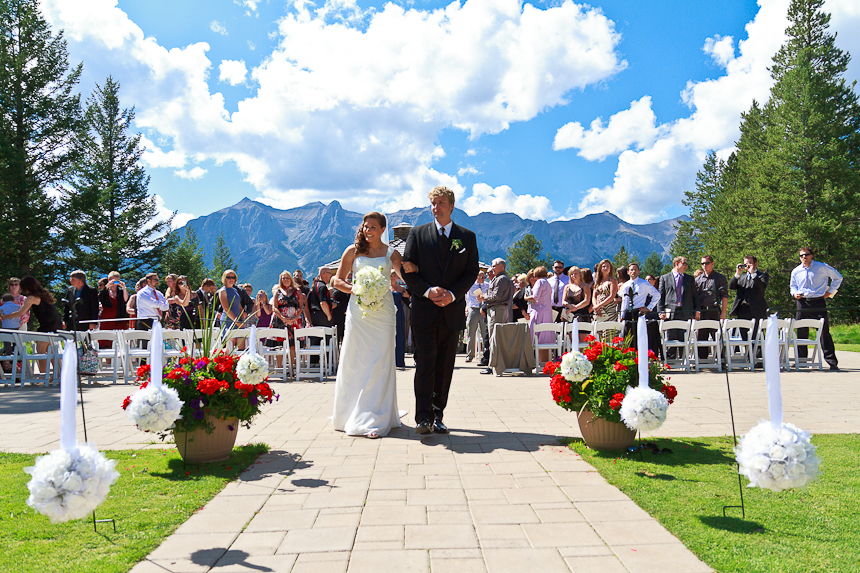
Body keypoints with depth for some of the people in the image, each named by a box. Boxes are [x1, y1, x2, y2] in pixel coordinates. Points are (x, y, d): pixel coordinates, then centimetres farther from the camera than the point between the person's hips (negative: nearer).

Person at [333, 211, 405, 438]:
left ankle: (374, 419, 2)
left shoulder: (391, 254, 8)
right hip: (357, 312, 1)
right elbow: (338, 281, 11)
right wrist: (356, 290, -7)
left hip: (383, 311, -1)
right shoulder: (353, 251, 9)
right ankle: (351, 415, 16)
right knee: (354, 362, 2)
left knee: (380, 363, -3)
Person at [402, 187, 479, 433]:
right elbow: (407, 270, 3)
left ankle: (438, 415, 14)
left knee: (445, 365, 6)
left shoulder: (467, 237, 9)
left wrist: (453, 293, -10)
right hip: (424, 310, -1)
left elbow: (472, 271, 5)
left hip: (453, 310, 2)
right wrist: (427, 291, -12)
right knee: (425, 363, -6)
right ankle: (423, 417, -5)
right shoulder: (417, 234, 7)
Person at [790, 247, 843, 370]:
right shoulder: (796, 271, 11)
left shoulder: (822, 267, 2)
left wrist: (830, 292, 5)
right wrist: (795, 293, 2)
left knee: (824, 331, -8)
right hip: (802, 303, 3)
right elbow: (792, 286, 24)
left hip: (818, 302, -3)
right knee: (801, 332, 4)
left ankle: (832, 361, -6)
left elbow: (838, 277, 13)